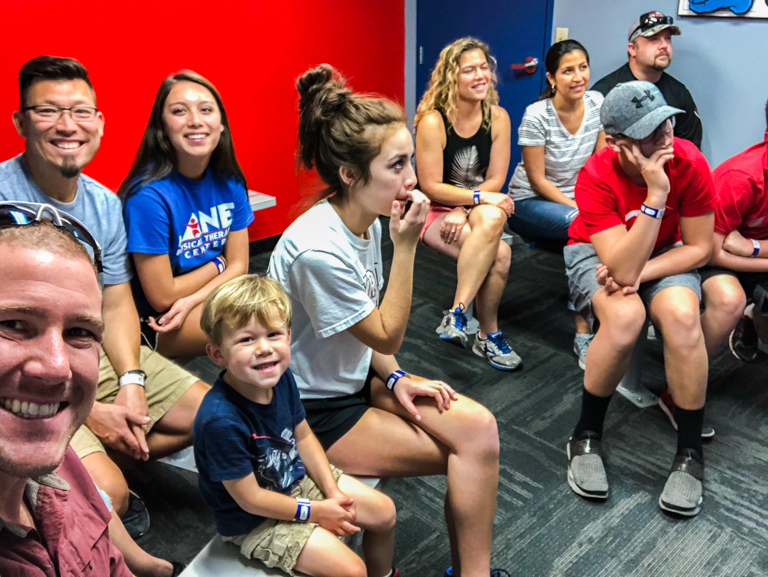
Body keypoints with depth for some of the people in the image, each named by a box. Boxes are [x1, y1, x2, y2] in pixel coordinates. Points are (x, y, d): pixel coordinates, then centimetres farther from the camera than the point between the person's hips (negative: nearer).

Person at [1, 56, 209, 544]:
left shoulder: (105, 204, 2)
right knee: (105, 493, -23)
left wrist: (131, 383, -10)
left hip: (98, 356, 7)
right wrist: (86, 411, -21)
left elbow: (115, 304, 6)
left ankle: (99, 471, 13)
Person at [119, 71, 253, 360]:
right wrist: (218, 264, -2)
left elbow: (239, 266, 1)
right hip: (153, 326, -6)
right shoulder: (149, 195, -20)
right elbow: (162, 298, -16)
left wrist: (192, 302, -17)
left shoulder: (228, 181, -1)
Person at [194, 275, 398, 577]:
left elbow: (303, 436, 2)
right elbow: (250, 499, -24)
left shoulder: (281, 377, -14)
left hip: (296, 478, 7)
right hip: (252, 519, -7)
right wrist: (315, 512, -15)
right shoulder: (221, 421, -36)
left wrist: (333, 492, -4)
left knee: (384, 511, 12)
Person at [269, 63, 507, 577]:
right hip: (314, 411, -7)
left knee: (479, 425, -9)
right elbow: (388, 335, -19)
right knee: (473, 447, -10)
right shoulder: (317, 250, -30)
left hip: (358, 378, 8)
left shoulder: (367, 222, -3)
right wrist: (405, 247, -23)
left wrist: (395, 379, -6)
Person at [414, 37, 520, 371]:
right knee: (499, 253, -29)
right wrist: (479, 196, -22)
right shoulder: (432, 121, -15)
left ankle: (457, 315, -25)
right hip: (433, 213, -4)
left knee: (492, 218, -33)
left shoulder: (497, 117, -2)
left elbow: (495, 180, -3)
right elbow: (431, 187, -15)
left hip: (476, 209, 4)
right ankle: (488, 336, -13)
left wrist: (463, 210, -18)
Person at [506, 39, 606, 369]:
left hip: (578, 198, 5)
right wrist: (579, 208, -20)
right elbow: (537, 180, -15)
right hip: (530, 203, -5)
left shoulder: (598, 104, -2)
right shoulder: (537, 116, -17)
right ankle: (583, 334, -24)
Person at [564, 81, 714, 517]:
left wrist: (640, 273, -24)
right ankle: (587, 437, -12)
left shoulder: (689, 162, -21)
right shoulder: (596, 177, -28)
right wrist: (656, 194, -41)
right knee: (624, 315, -36)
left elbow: (700, 247, -12)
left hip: (665, 254, 2)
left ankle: (691, 452, -12)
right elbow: (622, 268, -36)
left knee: (682, 315, -32)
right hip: (597, 252, -2)